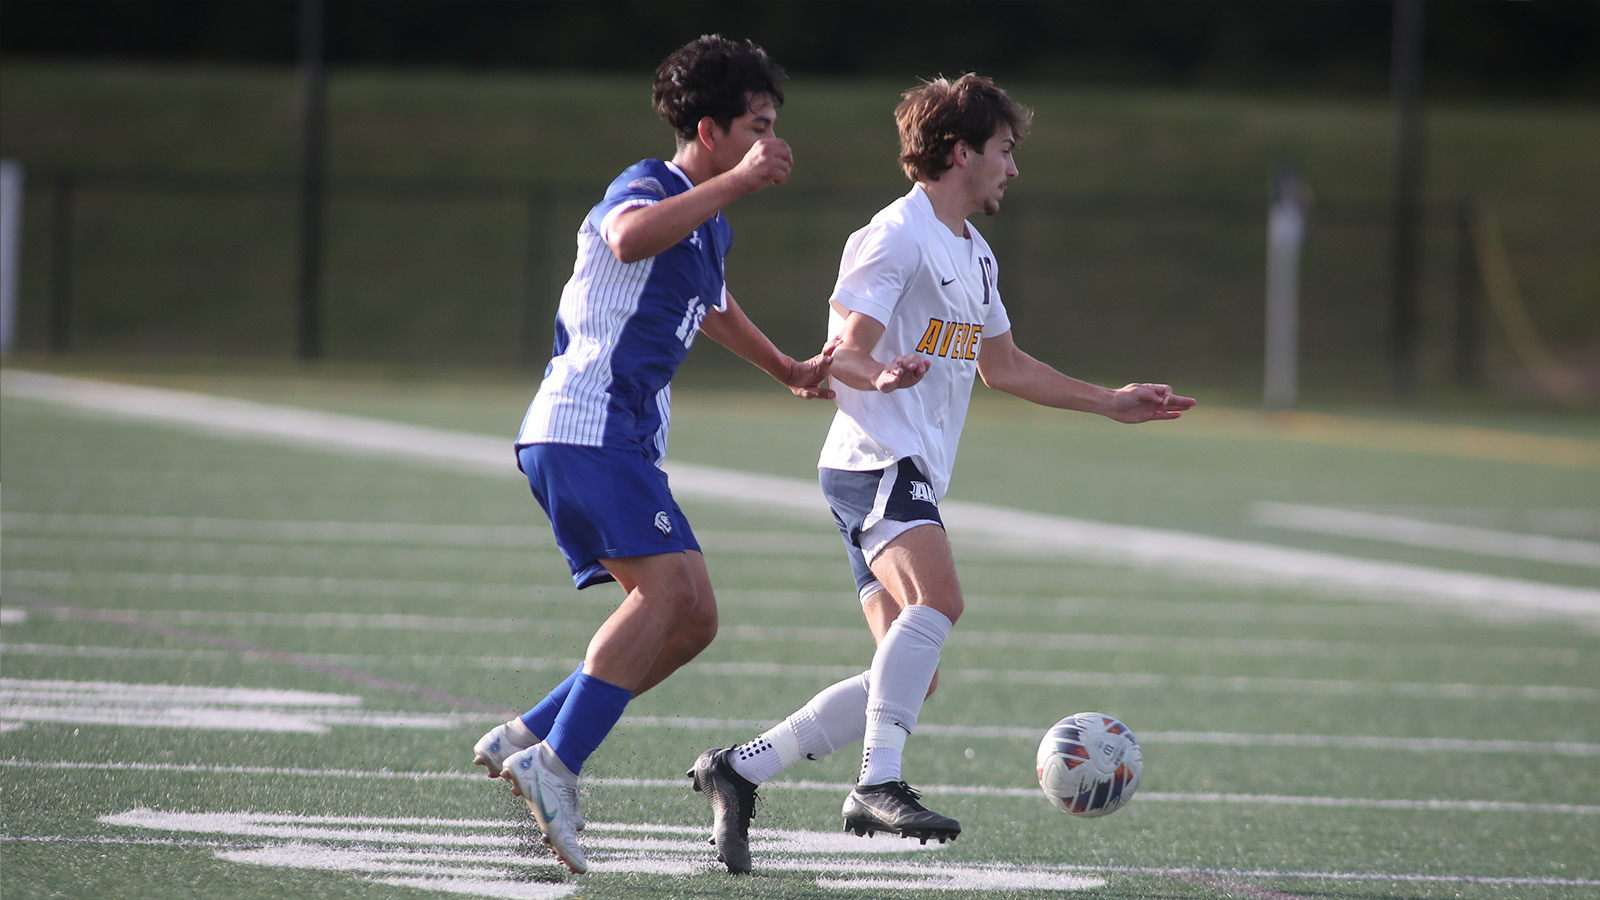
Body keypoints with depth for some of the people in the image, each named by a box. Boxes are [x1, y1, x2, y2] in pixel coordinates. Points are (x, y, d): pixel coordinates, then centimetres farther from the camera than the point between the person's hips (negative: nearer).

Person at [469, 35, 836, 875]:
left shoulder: (710, 223, 21)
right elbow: (630, 237, -35)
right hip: (586, 424, -10)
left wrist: (787, 371, 51)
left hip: (626, 442, 10)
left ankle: (527, 740, 4)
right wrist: (736, 181, -33)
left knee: (691, 618, 3)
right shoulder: (648, 187, -8)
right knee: (670, 586, -24)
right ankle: (554, 766, -29)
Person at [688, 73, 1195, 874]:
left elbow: (1003, 366, 34)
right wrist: (879, 376, -37)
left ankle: (737, 771, 7)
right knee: (938, 599, -33)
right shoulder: (894, 238, -7)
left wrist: (1111, 404, 36)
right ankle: (880, 784, -39)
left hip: (914, 476, 10)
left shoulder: (975, 256, 22)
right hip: (875, 461, -10)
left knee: (908, 680, 2)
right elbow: (842, 352, -14)